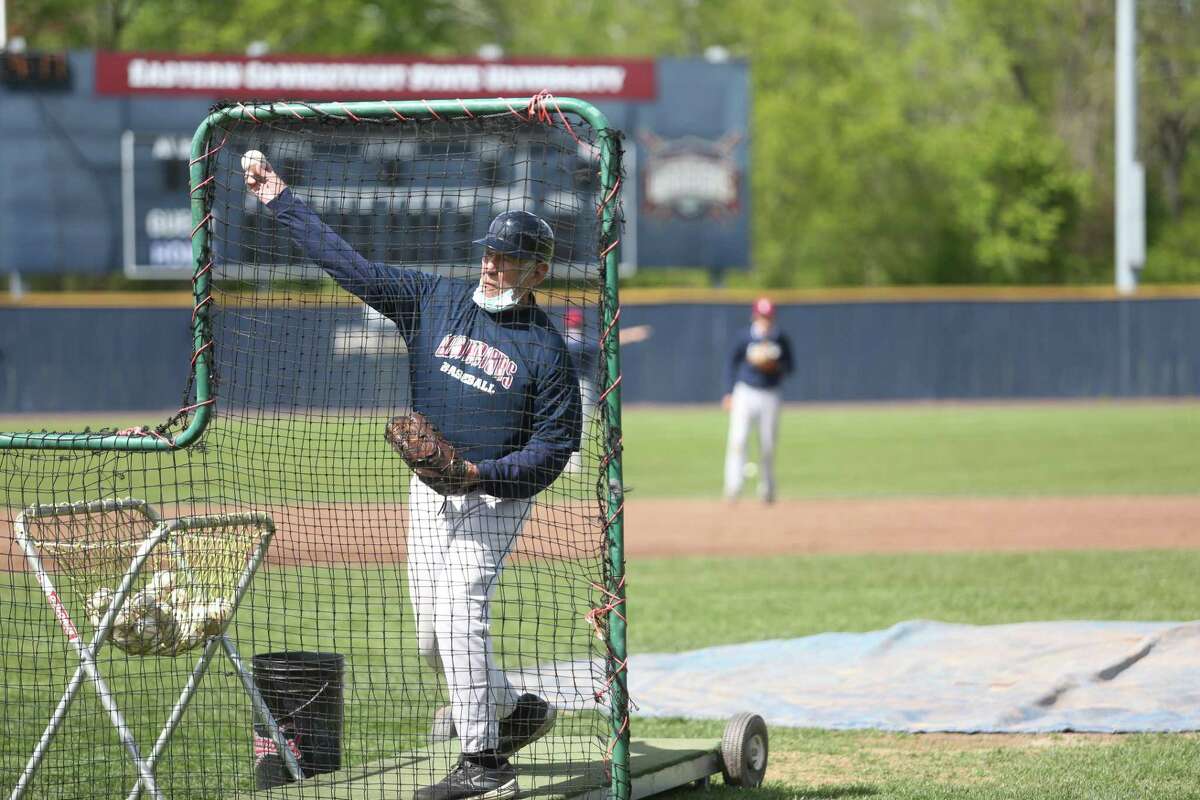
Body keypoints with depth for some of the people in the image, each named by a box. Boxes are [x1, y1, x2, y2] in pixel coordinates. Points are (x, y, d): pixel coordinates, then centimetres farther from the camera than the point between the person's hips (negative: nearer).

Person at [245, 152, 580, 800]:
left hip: (494, 496, -6)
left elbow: (554, 449, -9)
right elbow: (349, 264, 5)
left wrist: (480, 473, -22)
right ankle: (513, 709, 32)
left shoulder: (547, 351, -8)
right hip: (428, 490, 6)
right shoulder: (434, 300, 4)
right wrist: (280, 202, 2)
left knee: (457, 611, -20)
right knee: (434, 636, 9)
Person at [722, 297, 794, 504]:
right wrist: (728, 393, -1)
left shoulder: (780, 339, 2)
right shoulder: (745, 337, -3)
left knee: (768, 445, 5)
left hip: (770, 396, 2)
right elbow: (731, 364, 5)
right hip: (745, 393, -2)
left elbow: (789, 366, 9)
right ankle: (733, 485, -18)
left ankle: (767, 489, 21)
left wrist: (775, 367, -13)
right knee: (738, 439, -16)